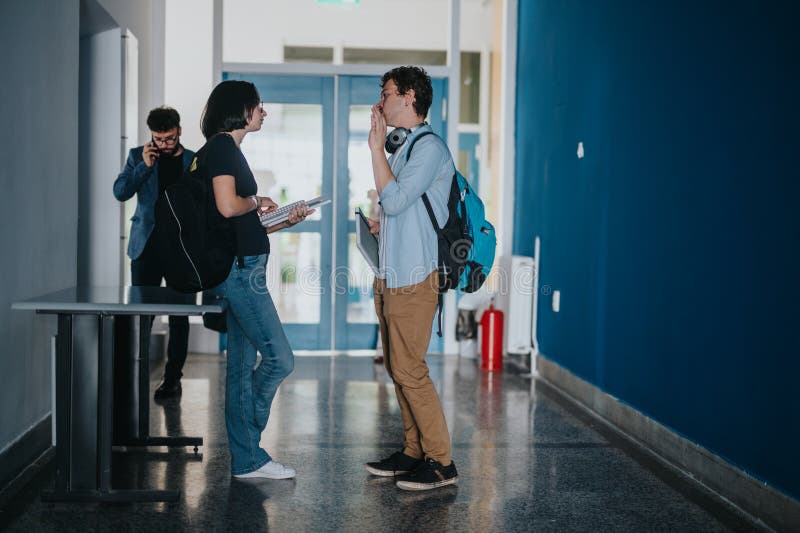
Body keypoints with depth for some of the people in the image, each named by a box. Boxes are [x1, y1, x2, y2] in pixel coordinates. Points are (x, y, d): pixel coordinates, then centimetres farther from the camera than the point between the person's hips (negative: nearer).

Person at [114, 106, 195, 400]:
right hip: (147, 244, 0)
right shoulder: (139, 156, 7)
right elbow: (120, 191, -2)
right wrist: (145, 166, -12)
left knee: (179, 315, 3)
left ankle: (172, 377, 10)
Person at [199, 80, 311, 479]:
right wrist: (257, 201, -3)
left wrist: (287, 221, 12)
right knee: (279, 359, -8)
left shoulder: (230, 149, 21)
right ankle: (248, 457, 3)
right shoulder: (221, 146, -9)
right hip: (239, 269, -10)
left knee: (244, 364, 10)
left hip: (244, 268, 10)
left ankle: (247, 459, 15)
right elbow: (227, 207, -22)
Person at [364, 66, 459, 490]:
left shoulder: (428, 147, -11)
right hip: (390, 276, 10)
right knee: (398, 368, 12)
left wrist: (376, 146, -14)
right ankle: (414, 451, 20)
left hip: (413, 278, -10)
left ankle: (441, 462, -1)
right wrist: (380, 227, 11)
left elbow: (394, 200, -21)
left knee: (409, 369, -9)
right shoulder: (402, 148, 18)